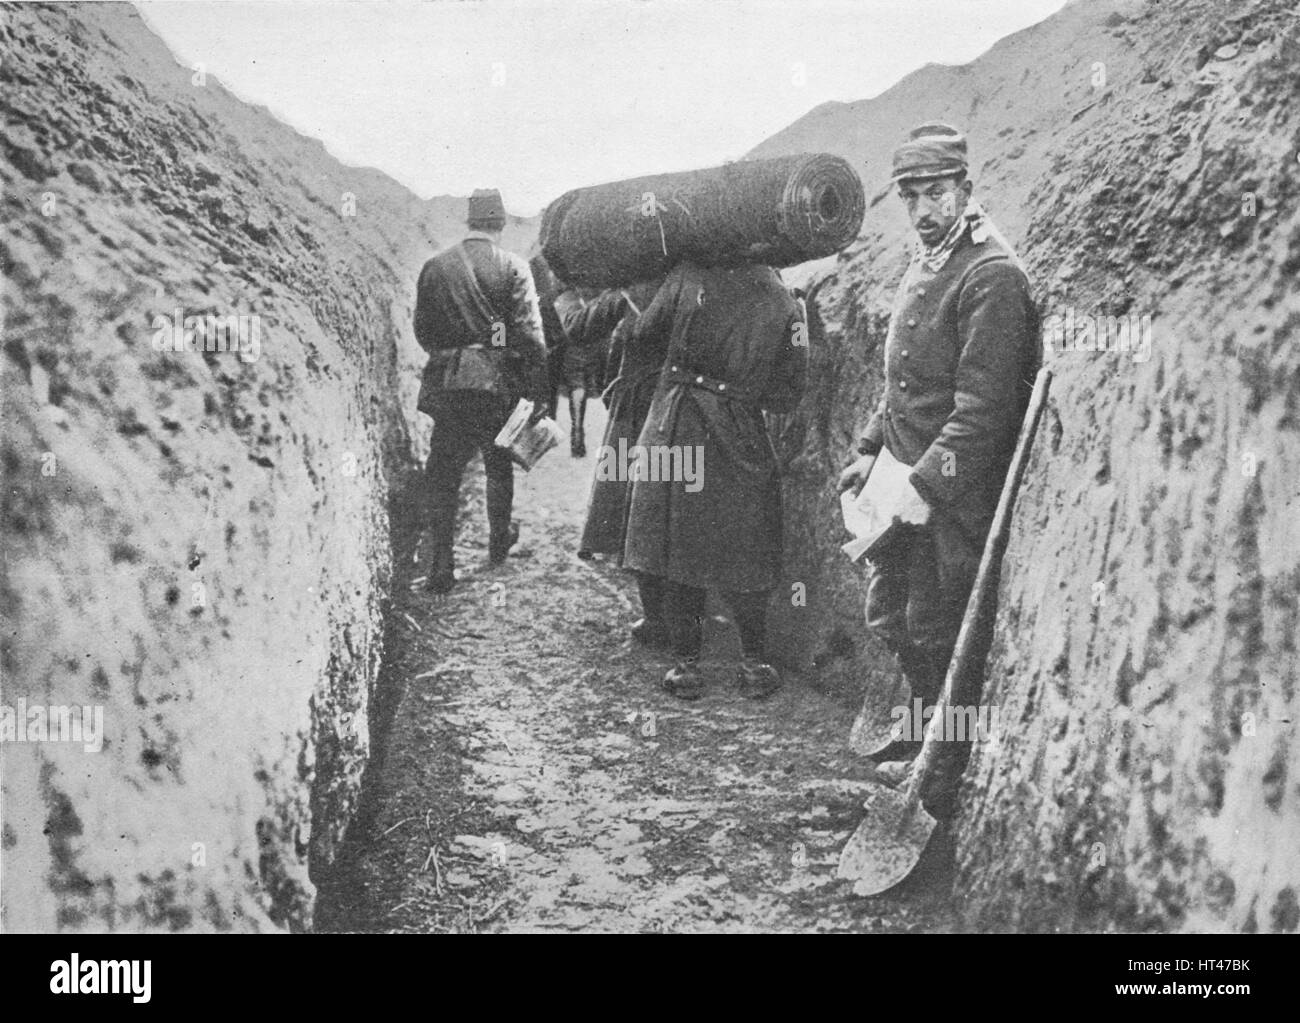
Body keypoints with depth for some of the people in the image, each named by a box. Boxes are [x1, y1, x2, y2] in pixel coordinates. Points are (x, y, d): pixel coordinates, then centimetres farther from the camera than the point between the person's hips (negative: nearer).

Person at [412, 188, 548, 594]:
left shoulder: (435, 266, 1)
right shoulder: (513, 267, -7)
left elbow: (422, 328, 7)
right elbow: (529, 332, -11)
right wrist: (540, 390, -7)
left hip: (447, 383, 1)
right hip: (498, 383, -1)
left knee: (442, 473, 5)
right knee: (499, 465, 19)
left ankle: (443, 563, 0)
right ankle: (499, 539, 37)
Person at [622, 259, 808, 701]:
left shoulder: (689, 275, -4)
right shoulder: (784, 306, -2)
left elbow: (644, 332, 7)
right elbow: (788, 396, -1)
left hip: (673, 432, 0)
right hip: (738, 444, 0)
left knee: (676, 548, 10)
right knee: (743, 557, 13)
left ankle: (687, 664, 14)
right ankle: (754, 664, 19)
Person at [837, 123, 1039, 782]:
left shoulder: (992, 276, -17)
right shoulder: (925, 265, 12)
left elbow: (981, 407, -23)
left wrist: (926, 484, -24)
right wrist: (871, 449, 13)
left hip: (954, 493, -9)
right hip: (906, 481, 9)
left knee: (934, 628, 3)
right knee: (888, 615, 18)